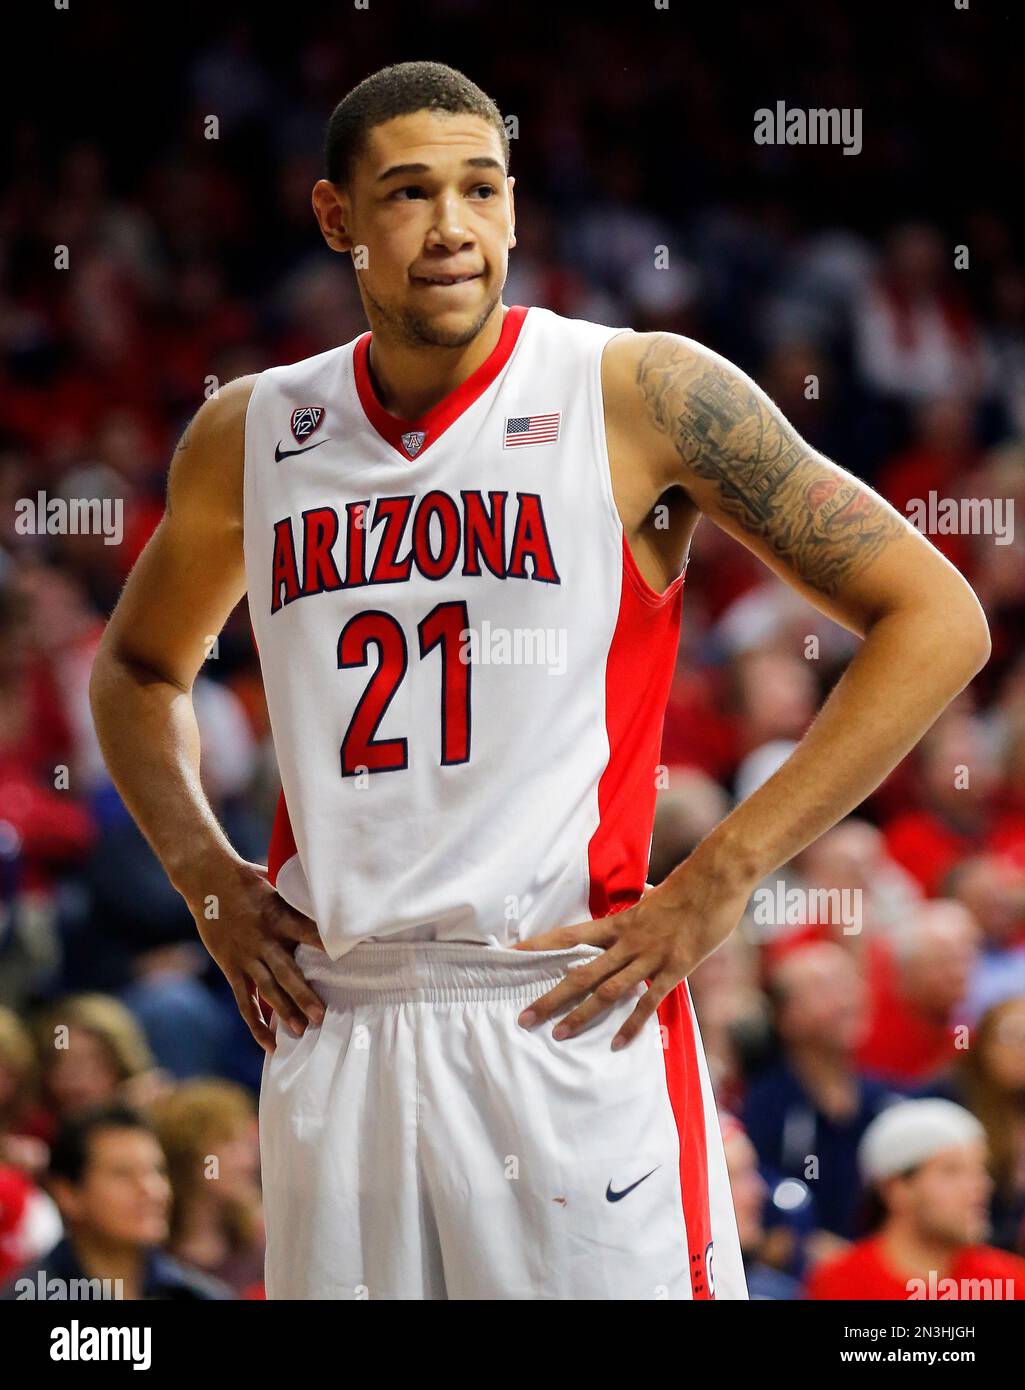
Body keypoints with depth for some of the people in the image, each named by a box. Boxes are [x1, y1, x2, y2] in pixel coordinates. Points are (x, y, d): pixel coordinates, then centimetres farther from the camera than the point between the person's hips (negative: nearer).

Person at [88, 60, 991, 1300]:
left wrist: (721, 879, -10)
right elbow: (140, 665, 29)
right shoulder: (247, 437, 10)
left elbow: (937, 621, -5)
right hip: (332, 1038, 4)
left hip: (569, 1022, -4)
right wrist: (202, 872, 10)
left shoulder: (639, 395, -3)